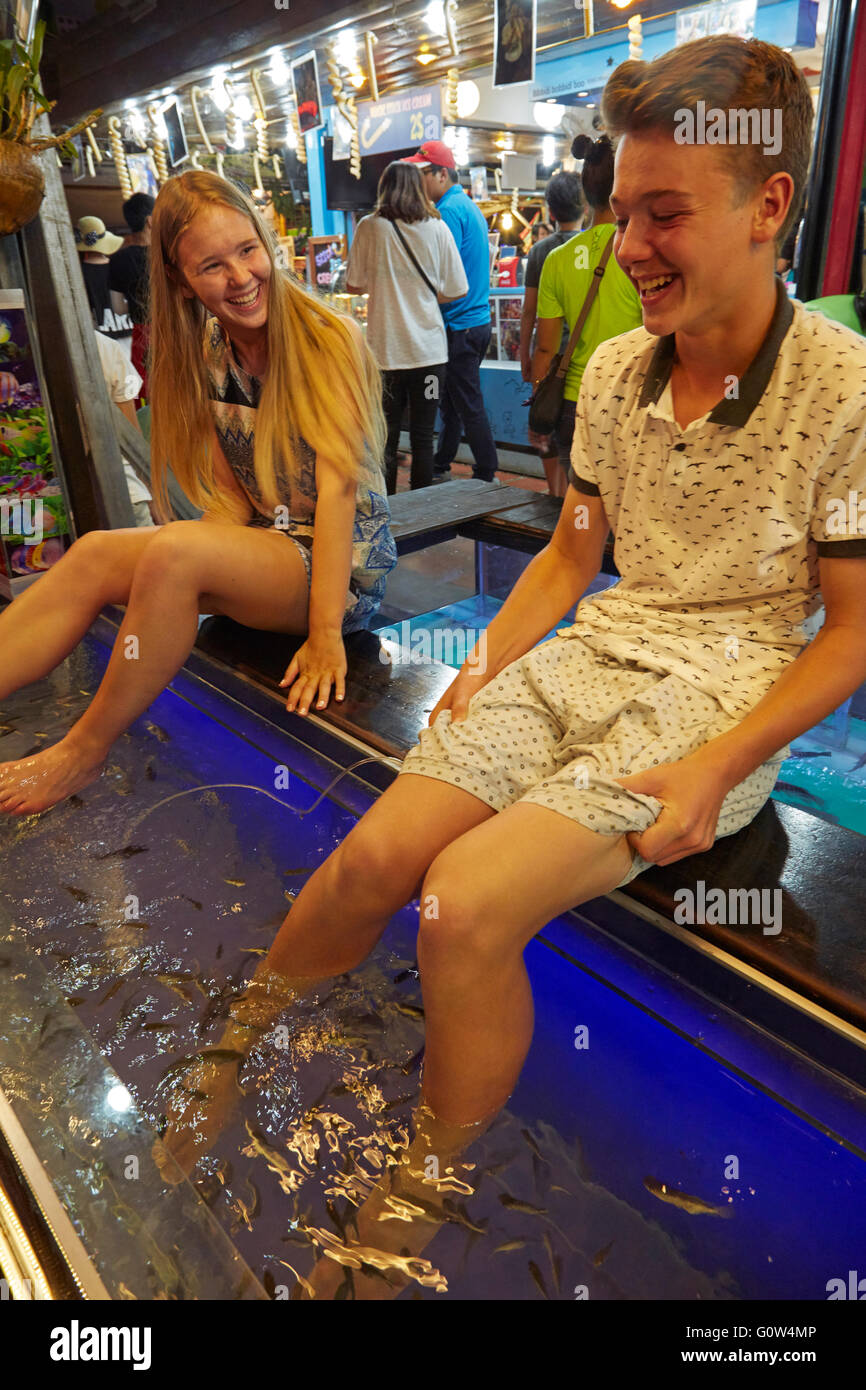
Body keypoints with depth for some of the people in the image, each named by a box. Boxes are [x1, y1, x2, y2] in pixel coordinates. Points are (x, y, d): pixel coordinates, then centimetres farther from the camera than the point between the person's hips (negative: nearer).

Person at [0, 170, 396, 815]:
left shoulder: (329, 339, -10)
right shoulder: (203, 355, 7)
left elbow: (337, 484, -19)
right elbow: (229, 495, 4)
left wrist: (325, 632, -24)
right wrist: (241, 566, -18)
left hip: (347, 563, -5)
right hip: (262, 545, 6)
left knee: (175, 551, -31)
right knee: (94, 555, -16)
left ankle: (85, 750, -14)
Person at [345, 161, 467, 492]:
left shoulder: (369, 227, -1)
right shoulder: (436, 228, 1)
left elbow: (353, 285, 6)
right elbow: (456, 290, 3)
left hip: (385, 350, 0)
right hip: (429, 349, 0)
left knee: (386, 438, 8)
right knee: (423, 437, 6)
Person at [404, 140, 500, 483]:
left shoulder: (449, 210, -13)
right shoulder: (470, 207, 18)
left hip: (459, 325, -10)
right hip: (478, 321, 10)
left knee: (469, 405, -4)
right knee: (451, 399, 17)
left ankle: (486, 477, 3)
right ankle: (439, 467, 28)